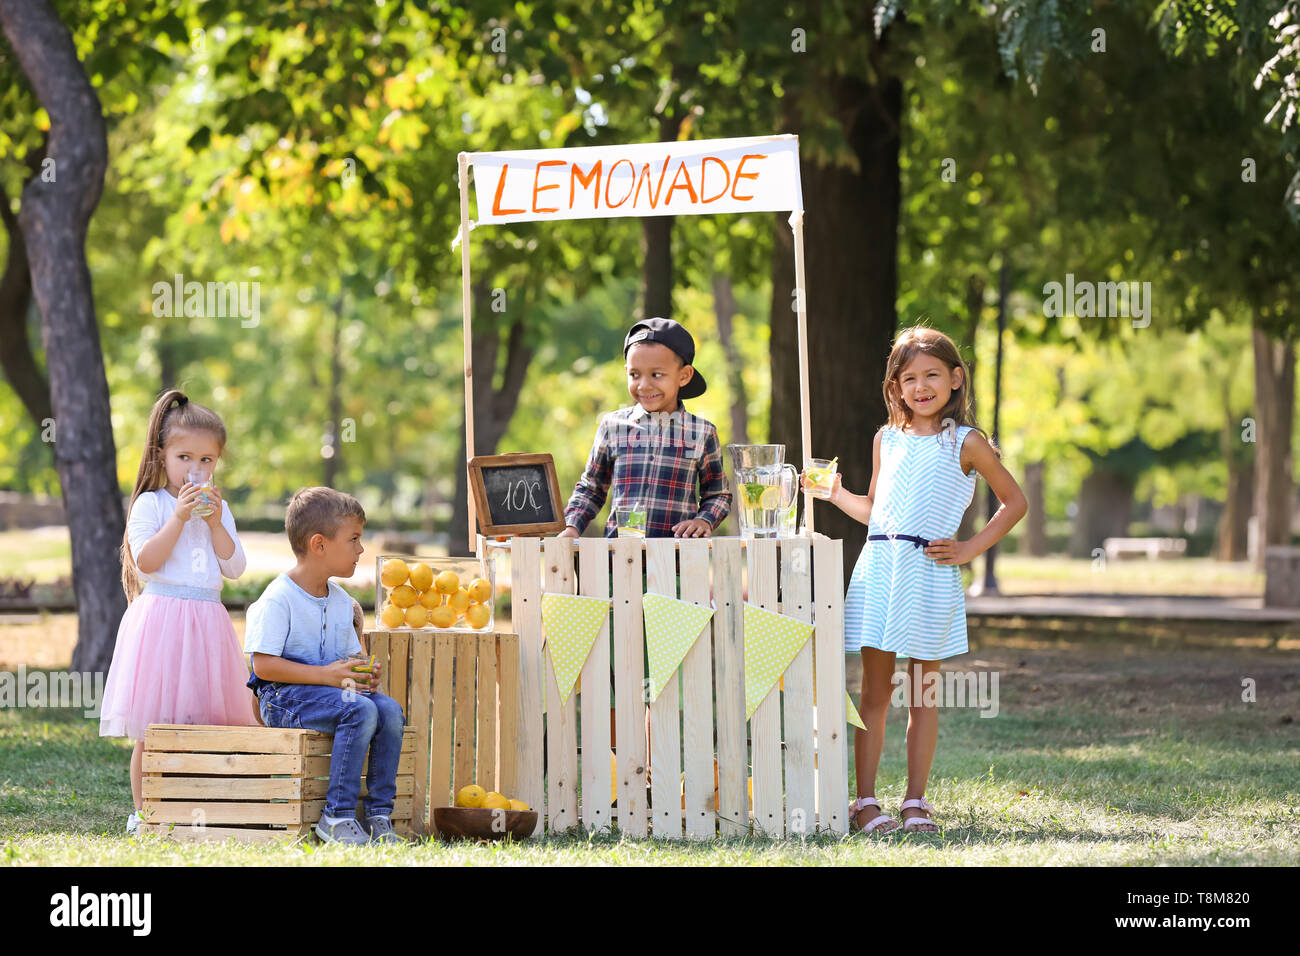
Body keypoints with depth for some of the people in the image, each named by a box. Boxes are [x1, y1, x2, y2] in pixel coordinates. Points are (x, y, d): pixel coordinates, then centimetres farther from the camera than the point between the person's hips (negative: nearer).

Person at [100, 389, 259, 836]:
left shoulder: (218, 509, 13)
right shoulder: (149, 505, -1)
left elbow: (234, 567, 6)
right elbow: (146, 562, -12)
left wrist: (215, 523, -6)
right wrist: (179, 518, -16)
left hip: (206, 619, 4)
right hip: (160, 614, -4)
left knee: (203, 723, 2)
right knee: (151, 728, -5)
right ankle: (142, 812, 1)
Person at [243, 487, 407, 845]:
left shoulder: (341, 601, 14)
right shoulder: (278, 599, -13)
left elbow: (349, 656, 22)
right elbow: (263, 665, -18)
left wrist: (362, 675, -3)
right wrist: (326, 675, -23)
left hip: (332, 688, 8)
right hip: (283, 696, -8)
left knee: (389, 709, -18)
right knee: (360, 710, -31)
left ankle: (379, 814, -14)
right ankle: (337, 815, -27)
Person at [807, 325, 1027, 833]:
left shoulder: (965, 442, 2)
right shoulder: (887, 439, 13)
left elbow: (1014, 501, 9)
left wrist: (969, 548, 2)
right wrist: (835, 493, 11)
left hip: (930, 576, -2)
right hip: (878, 569, 2)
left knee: (923, 693, 3)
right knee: (874, 692, 0)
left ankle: (916, 800, 10)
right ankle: (866, 800, 2)